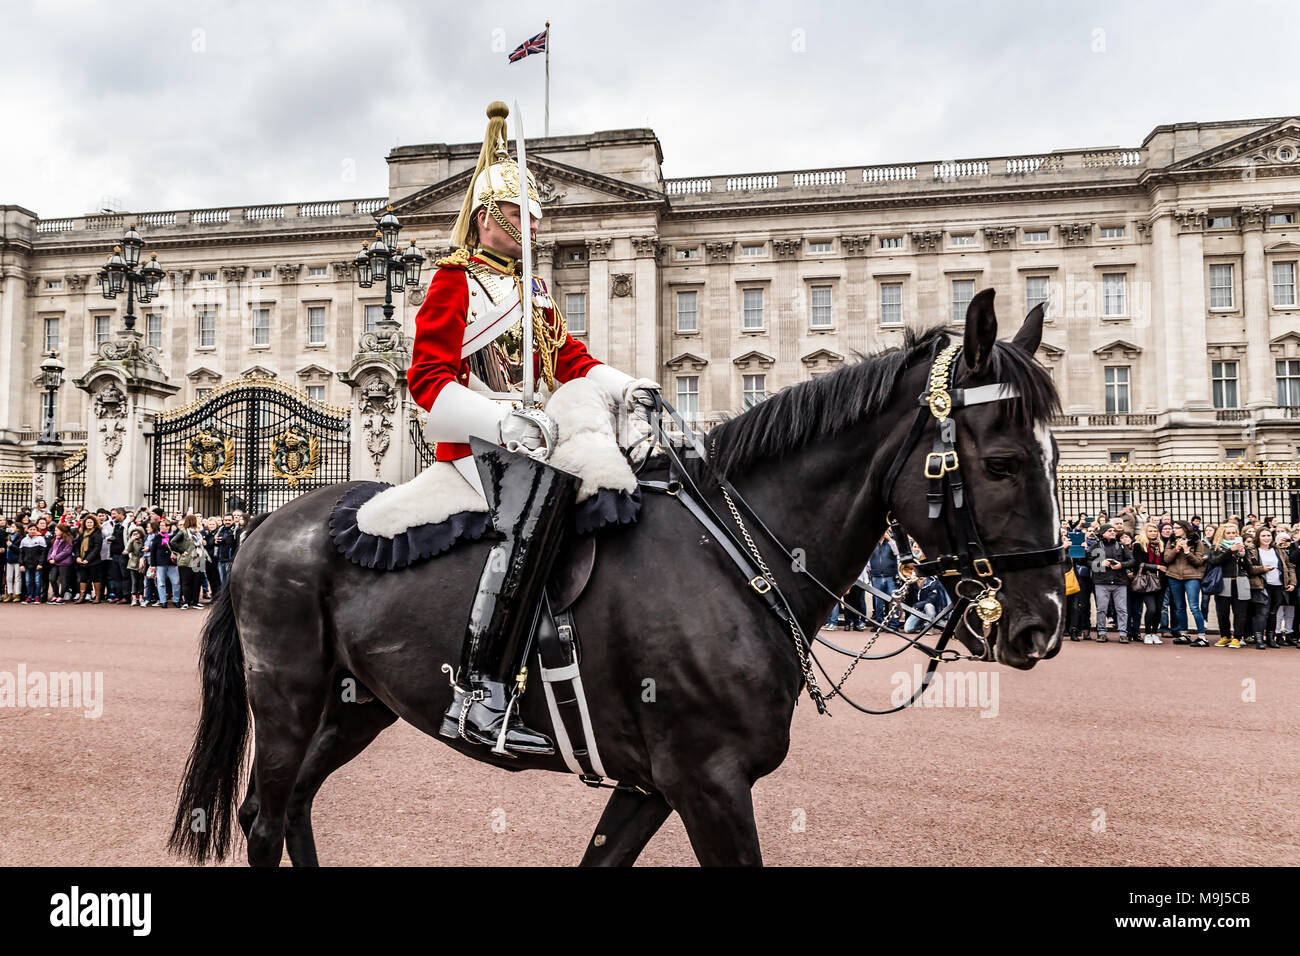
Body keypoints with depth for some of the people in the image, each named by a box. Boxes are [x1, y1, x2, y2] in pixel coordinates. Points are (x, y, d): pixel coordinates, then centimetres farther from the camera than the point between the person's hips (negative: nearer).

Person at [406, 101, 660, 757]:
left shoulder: (535, 292, 26)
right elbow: (428, 377, -8)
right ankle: (482, 695, -40)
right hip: (479, 440, -8)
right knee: (547, 482, -37)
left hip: (537, 432, 9)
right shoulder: (456, 279, 3)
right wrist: (502, 421, -25)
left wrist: (623, 387, -1)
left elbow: (572, 360, 21)